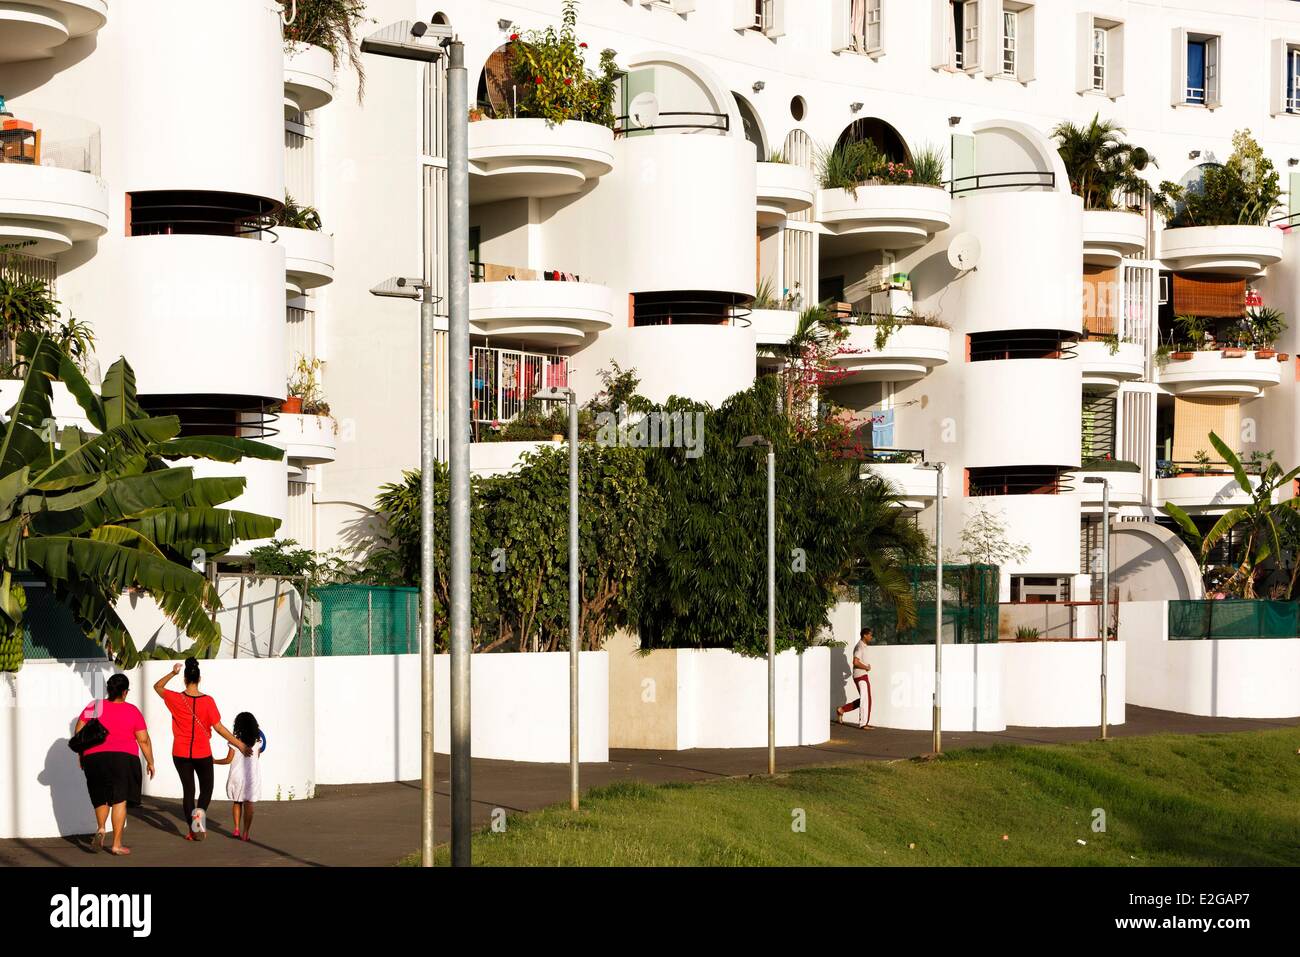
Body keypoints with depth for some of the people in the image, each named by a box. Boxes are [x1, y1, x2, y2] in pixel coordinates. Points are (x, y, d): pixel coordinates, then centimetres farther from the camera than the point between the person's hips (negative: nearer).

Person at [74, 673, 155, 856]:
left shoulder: (94, 707, 1)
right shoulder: (132, 711, -2)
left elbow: (79, 732, 2)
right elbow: (143, 740, 0)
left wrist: (81, 754, 14)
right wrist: (150, 762, 11)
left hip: (94, 758, 2)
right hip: (124, 758, -2)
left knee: (100, 797, 19)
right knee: (119, 799, 4)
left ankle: (100, 827, -6)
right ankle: (116, 844, 1)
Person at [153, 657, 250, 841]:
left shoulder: (176, 699, -9)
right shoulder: (207, 701, -13)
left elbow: (157, 686, 10)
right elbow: (219, 727, -11)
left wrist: (172, 673, 3)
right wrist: (239, 744, -5)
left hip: (181, 753, 1)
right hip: (202, 753, -1)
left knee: (188, 789, 11)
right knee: (206, 788, 14)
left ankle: (192, 830, 9)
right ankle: (200, 812, -16)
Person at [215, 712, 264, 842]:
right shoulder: (258, 740, -2)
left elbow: (228, 759, -7)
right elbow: (257, 757, 7)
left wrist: (214, 761, 7)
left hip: (237, 775, 0)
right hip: (253, 776, 0)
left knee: (237, 803, 17)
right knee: (249, 805, 3)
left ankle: (236, 829, 8)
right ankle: (246, 833, 0)